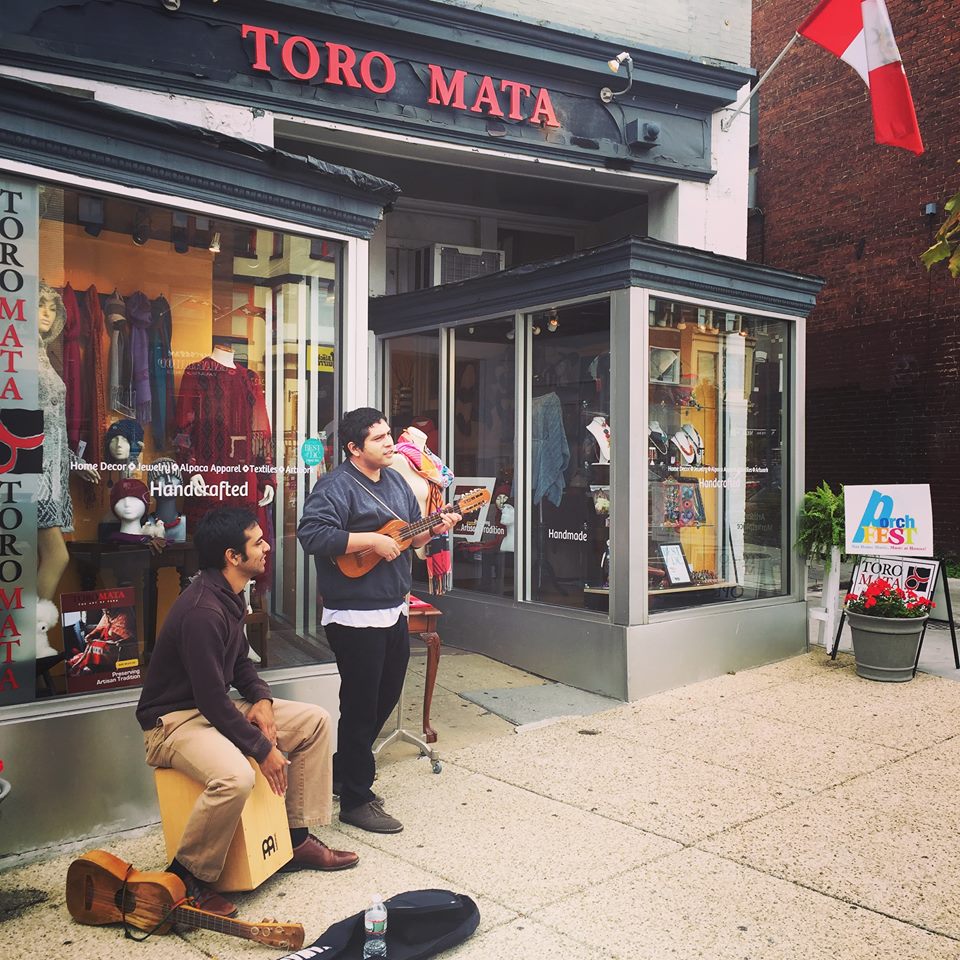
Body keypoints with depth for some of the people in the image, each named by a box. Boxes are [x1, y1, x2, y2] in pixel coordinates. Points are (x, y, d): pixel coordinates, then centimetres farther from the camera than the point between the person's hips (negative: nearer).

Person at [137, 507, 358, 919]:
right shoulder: (202, 611, -28)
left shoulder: (229, 595, 3)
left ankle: (298, 839, 12)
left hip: (214, 707, 10)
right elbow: (212, 699, -27)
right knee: (235, 777, -37)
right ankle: (187, 877, -11)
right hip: (174, 719, -10)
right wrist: (263, 748, -20)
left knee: (315, 721, 4)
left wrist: (261, 698, -1)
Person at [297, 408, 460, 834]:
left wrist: (434, 528, -1)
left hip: (394, 611, 9)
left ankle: (342, 771, 38)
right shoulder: (336, 486, -15)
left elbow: (411, 532, 21)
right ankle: (356, 800, 15)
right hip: (355, 616, -9)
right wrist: (372, 540, -25)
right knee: (360, 707, 0)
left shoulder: (396, 482, 12)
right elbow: (311, 533, -27)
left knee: (386, 697, 19)